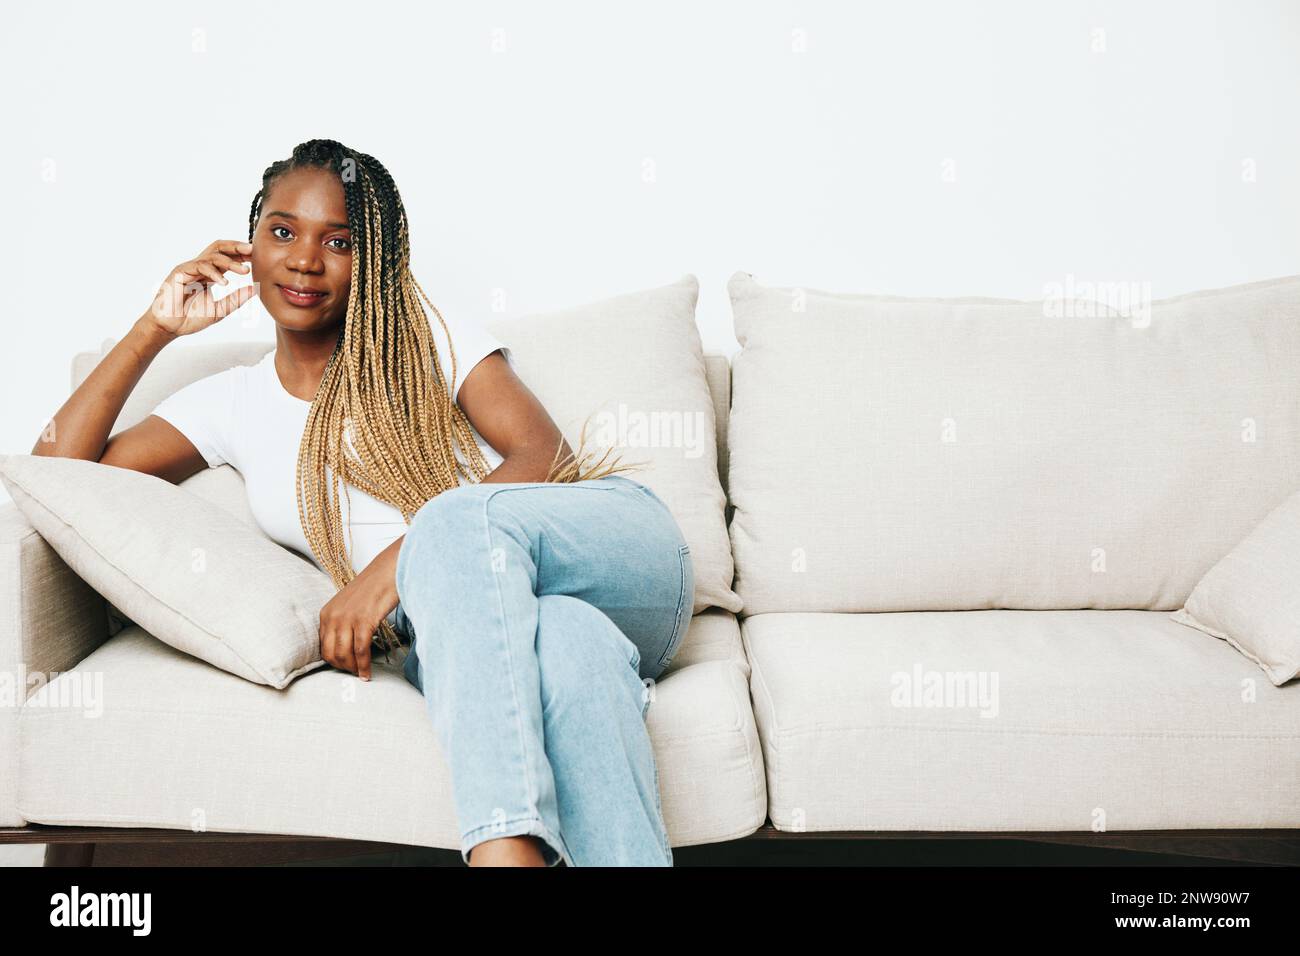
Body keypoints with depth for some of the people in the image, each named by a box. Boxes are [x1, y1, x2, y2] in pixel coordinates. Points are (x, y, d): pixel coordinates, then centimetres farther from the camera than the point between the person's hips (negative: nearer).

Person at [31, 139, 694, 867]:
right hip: (466, 628, 0)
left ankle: (503, 846, -46)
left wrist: (399, 559, -18)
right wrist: (155, 330, 11)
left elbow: (542, 453, -4)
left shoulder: (434, 343, 11)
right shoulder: (234, 404, 19)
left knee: (457, 517, -36)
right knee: (565, 636, -39)